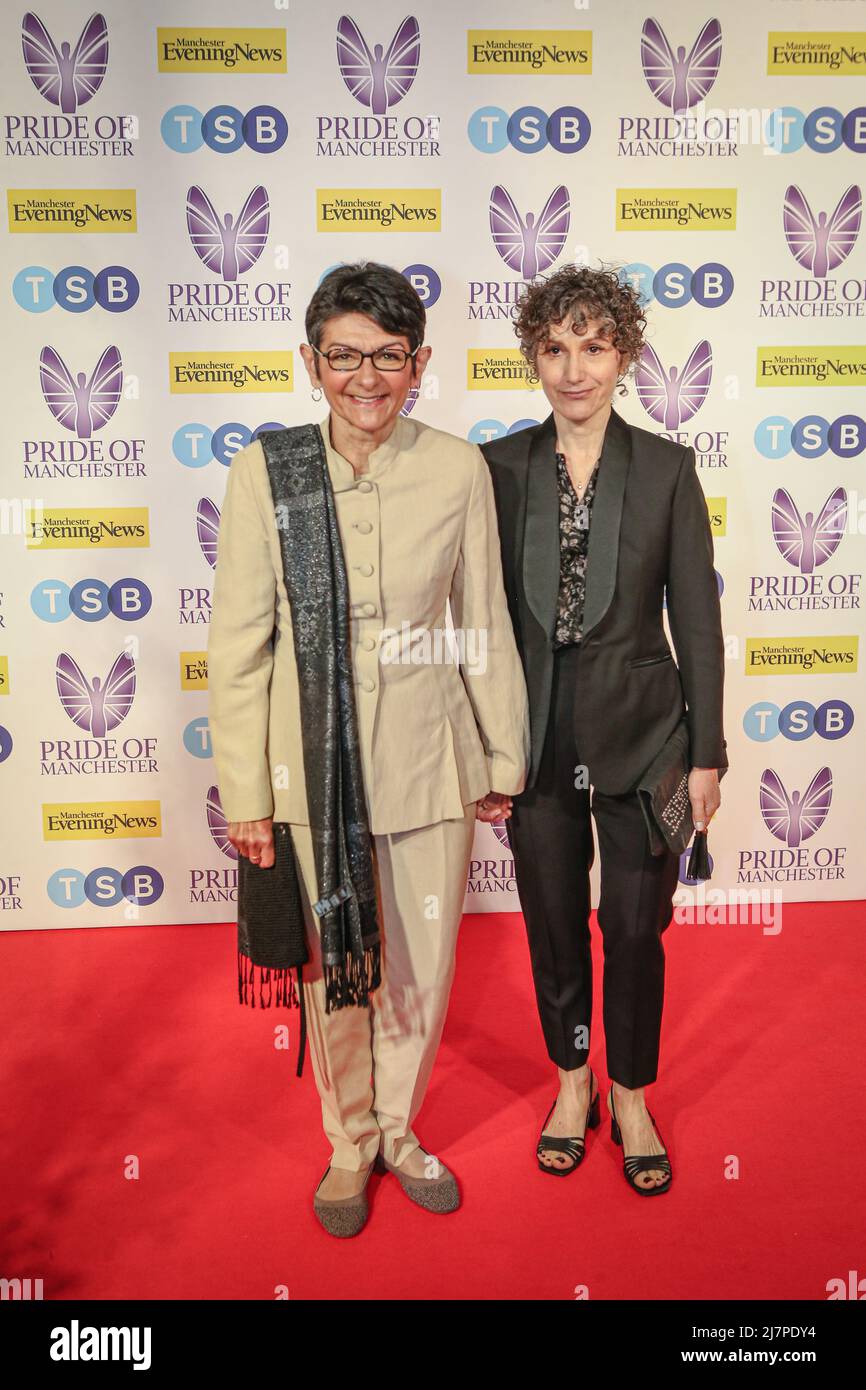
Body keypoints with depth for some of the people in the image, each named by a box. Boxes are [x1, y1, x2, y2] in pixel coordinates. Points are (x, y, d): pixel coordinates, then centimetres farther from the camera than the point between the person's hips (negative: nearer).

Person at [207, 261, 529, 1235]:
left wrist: (503, 759, 7)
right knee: (333, 976, 14)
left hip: (429, 757, 1)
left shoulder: (459, 469, -3)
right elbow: (238, 645, -4)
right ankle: (350, 1143, 41)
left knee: (424, 972, 14)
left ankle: (399, 1127, 42)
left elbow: (485, 626, 4)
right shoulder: (263, 470, -6)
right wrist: (245, 794, -4)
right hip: (311, 761, -1)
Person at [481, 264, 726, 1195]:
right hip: (537, 740, 1)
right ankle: (572, 1083, 38)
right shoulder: (498, 467, -1)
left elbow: (696, 619, -2)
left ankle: (631, 1098, 33)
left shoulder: (667, 468, -3)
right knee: (553, 926, 14)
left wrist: (706, 753, -3)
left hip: (638, 736, -1)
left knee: (635, 930, 10)